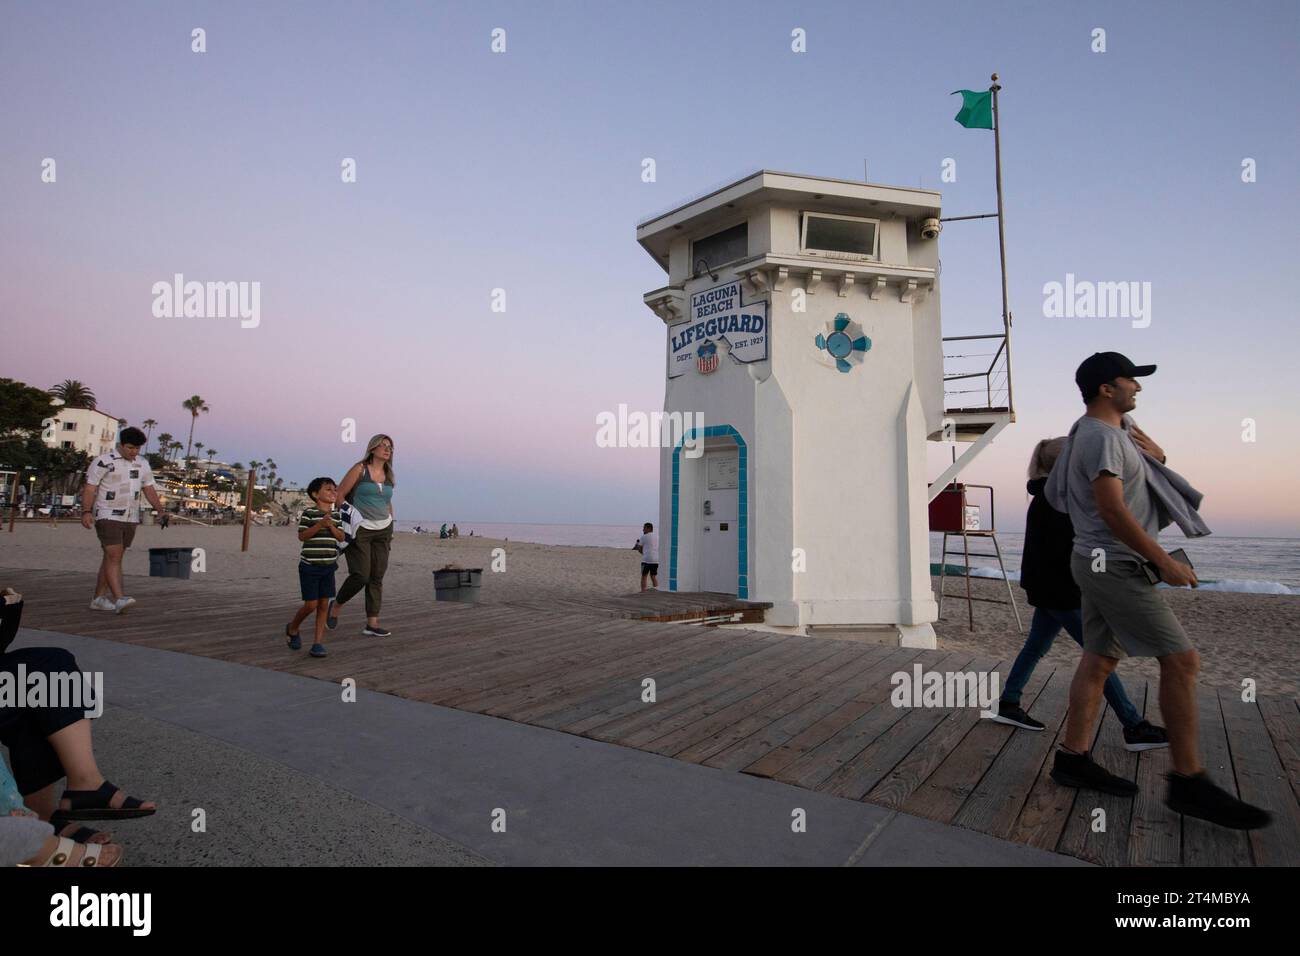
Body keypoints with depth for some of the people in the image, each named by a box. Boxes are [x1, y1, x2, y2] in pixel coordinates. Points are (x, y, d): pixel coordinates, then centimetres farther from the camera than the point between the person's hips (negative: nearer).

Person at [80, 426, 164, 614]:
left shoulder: (143, 465, 11)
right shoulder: (103, 462, -7)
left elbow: (149, 490, 13)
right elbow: (90, 488, -10)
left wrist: (161, 510, 1)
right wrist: (86, 512, -22)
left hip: (130, 519, 6)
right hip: (107, 517, -6)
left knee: (111, 559, 10)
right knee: (114, 557, -15)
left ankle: (99, 599, 16)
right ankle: (119, 599, -22)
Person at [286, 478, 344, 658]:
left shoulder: (336, 515, 8)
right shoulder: (308, 513, -7)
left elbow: (341, 537, 3)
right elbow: (302, 536, -12)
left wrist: (331, 526, -14)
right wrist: (319, 524, -23)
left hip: (328, 566, 5)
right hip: (309, 565, -4)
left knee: (324, 604, 2)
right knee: (311, 604, -3)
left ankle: (319, 643, 8)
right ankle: (292, 629, 27)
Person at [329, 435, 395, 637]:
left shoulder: (388, 475, 11)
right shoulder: (359, 469, -5)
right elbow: (338, 495, -6)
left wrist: (390, 528, 18)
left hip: (382, 530, 5)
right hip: (359, 529, -5)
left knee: (377, 577, 1)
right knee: (360, 575, -12)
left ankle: (372, 624, 6)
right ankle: (336, 605, 17)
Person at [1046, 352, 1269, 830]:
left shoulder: (1120, 427, 18)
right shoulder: (1101, 436, -14)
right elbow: (1112, 509, -22)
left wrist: (1155, 453, 6)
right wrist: (1167, 562, -19)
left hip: (1103, 563, 10)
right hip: (1114, 564, -10)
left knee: (1099, 659, 10)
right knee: (1181, 658, -8)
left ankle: (1073, 759, 15)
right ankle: (1188, 781, 0)